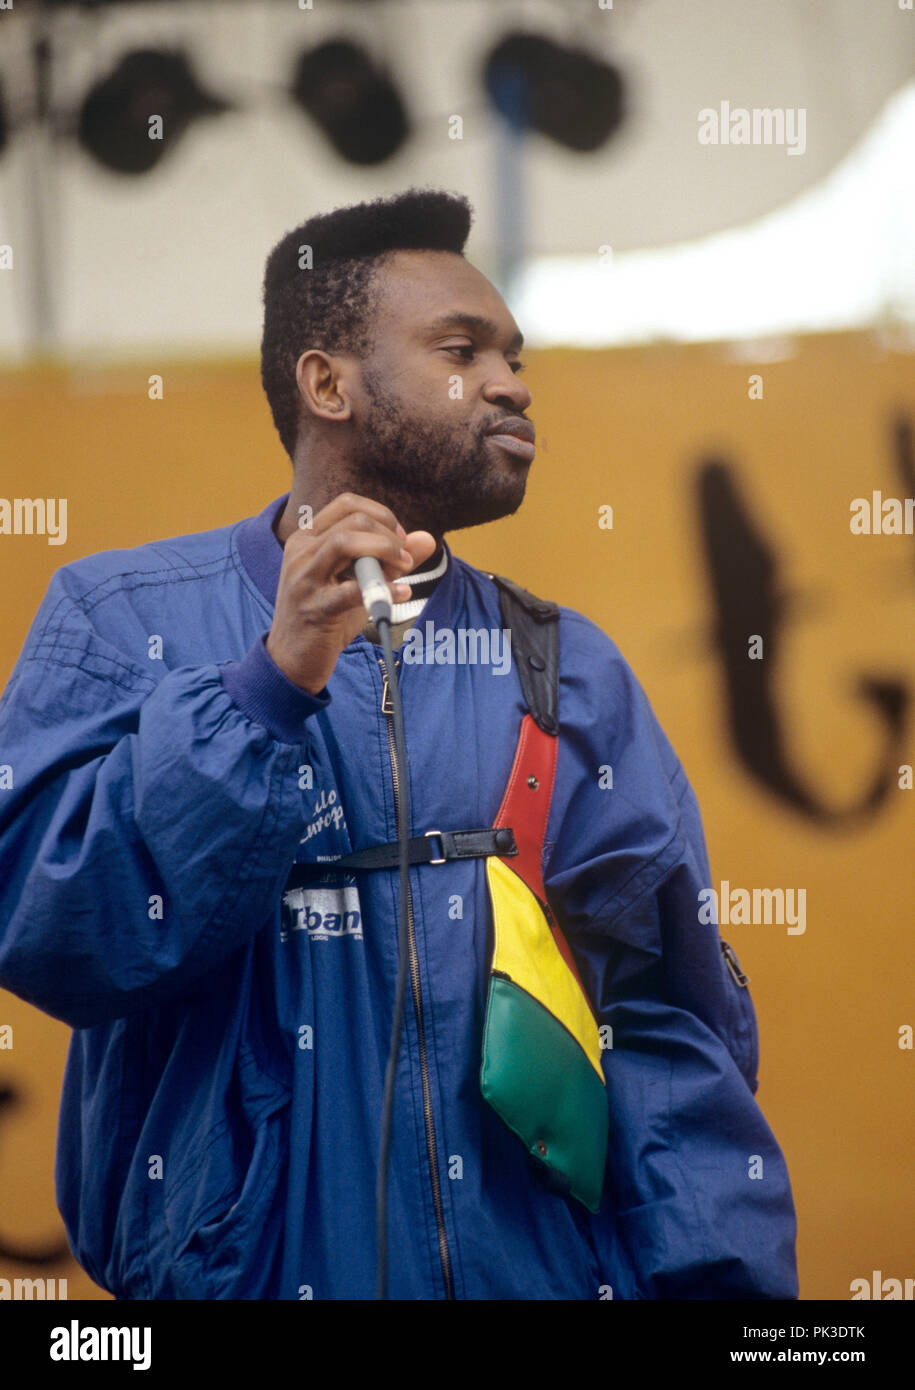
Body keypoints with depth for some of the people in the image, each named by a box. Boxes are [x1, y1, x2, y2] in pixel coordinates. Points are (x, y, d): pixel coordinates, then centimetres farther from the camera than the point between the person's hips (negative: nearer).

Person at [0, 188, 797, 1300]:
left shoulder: (571, 668, 8)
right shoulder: (121, 618, -1)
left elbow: (668, 1028, 2)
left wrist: (722, 1277, -11)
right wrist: (272, 686, -20)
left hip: (549, 1268, 3)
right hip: (237, 1269, -3)